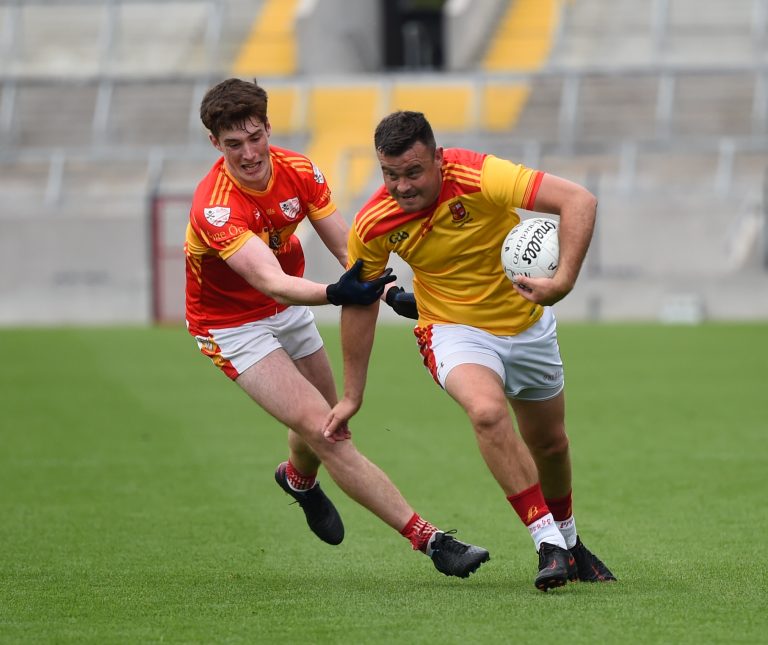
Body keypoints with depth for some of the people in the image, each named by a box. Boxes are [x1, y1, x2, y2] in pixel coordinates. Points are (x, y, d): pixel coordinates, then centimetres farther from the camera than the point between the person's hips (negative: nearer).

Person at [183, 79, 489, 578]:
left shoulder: (297, 171, -14)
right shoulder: (215, 209, -33)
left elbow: (347, 246, -8)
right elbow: (270, 282, -45)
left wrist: (389, 290, -26)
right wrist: (334, 294, -62)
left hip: (290, 308, 7)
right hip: (232, 325, -6)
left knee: (332, 424, 19)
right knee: (321, 428, -18)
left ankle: (299, 478, 56)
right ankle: (429, 539, -21)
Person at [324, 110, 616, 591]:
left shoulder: (479, 177, -29)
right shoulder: (373, 225, -19)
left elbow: (579, 200, -34)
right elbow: (360, 302, -2)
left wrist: (564, 280, -47)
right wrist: (353, 396, 2)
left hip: (528, 324, 1)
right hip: (455, 330, -1)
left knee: (550, 442, 16)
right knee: (487, 411, -32)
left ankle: (568, 541, 45)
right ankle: (547, 543, -25)